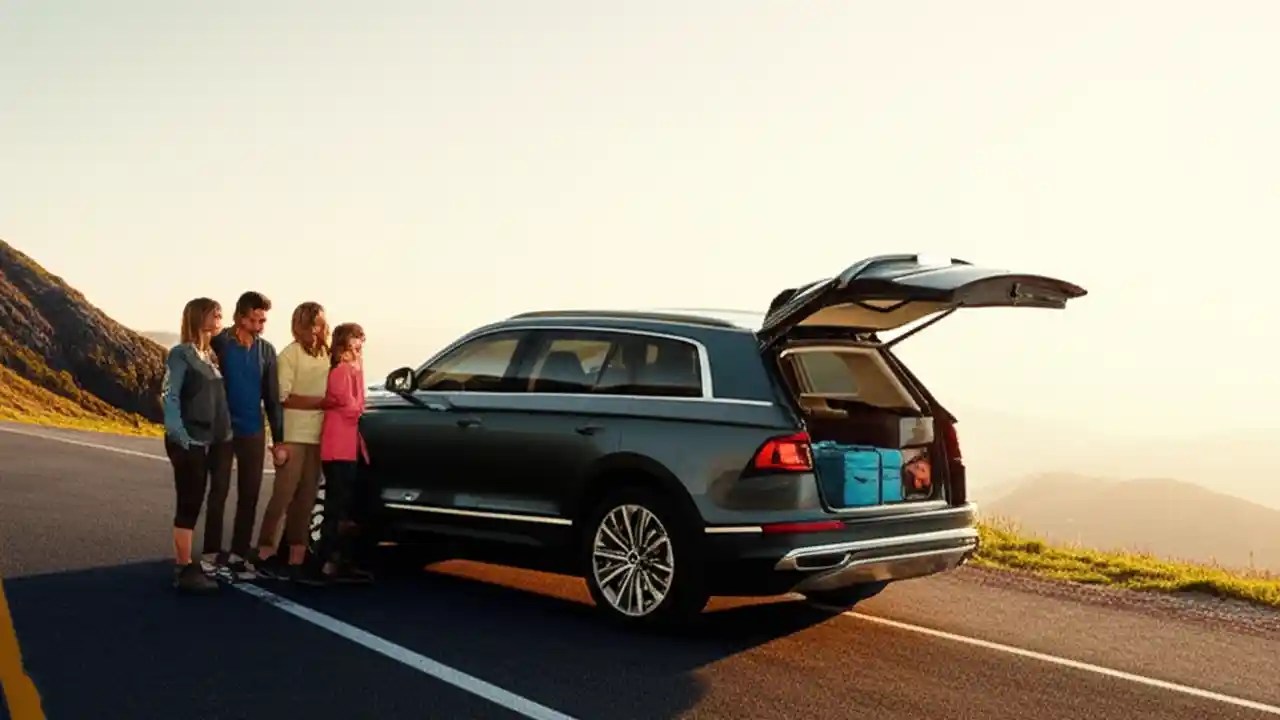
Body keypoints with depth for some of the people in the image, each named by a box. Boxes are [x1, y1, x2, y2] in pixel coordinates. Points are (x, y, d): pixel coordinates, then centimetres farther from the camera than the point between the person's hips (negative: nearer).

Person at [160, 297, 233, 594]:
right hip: (189, 442, -7)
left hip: (210, 441, 7)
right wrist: (179, 435, -20)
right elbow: (170, 397, -12)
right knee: (189, 506, -5)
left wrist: (224, 434, 5)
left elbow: (216, 400, 12)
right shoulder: (181, 354, -7)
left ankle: (183, 565, 16)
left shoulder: (211, 355, 14)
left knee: (193, 506, 10)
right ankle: (186, 569, 0)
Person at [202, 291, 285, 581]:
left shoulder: (267, 350, 6)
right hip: (223, 428, -4)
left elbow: (272, 397, 10)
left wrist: (278, 438, 7)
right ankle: (212, 553, 7)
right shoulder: (219, 342, -7)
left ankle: (239, 554, 13)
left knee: (249, 495, 5)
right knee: (219, 491, 0)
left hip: (253, 430, 4)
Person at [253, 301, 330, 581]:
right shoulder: (290, 353, -6)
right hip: (293, 435, -6)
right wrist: (321, 402, -16)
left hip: (318, 435, 6)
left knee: (306, 498, 8)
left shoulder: (326, 353, 12)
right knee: (283, 496, -5)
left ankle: (296, 558, 13)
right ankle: (265, 554, 3)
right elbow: (285, 398, -10)